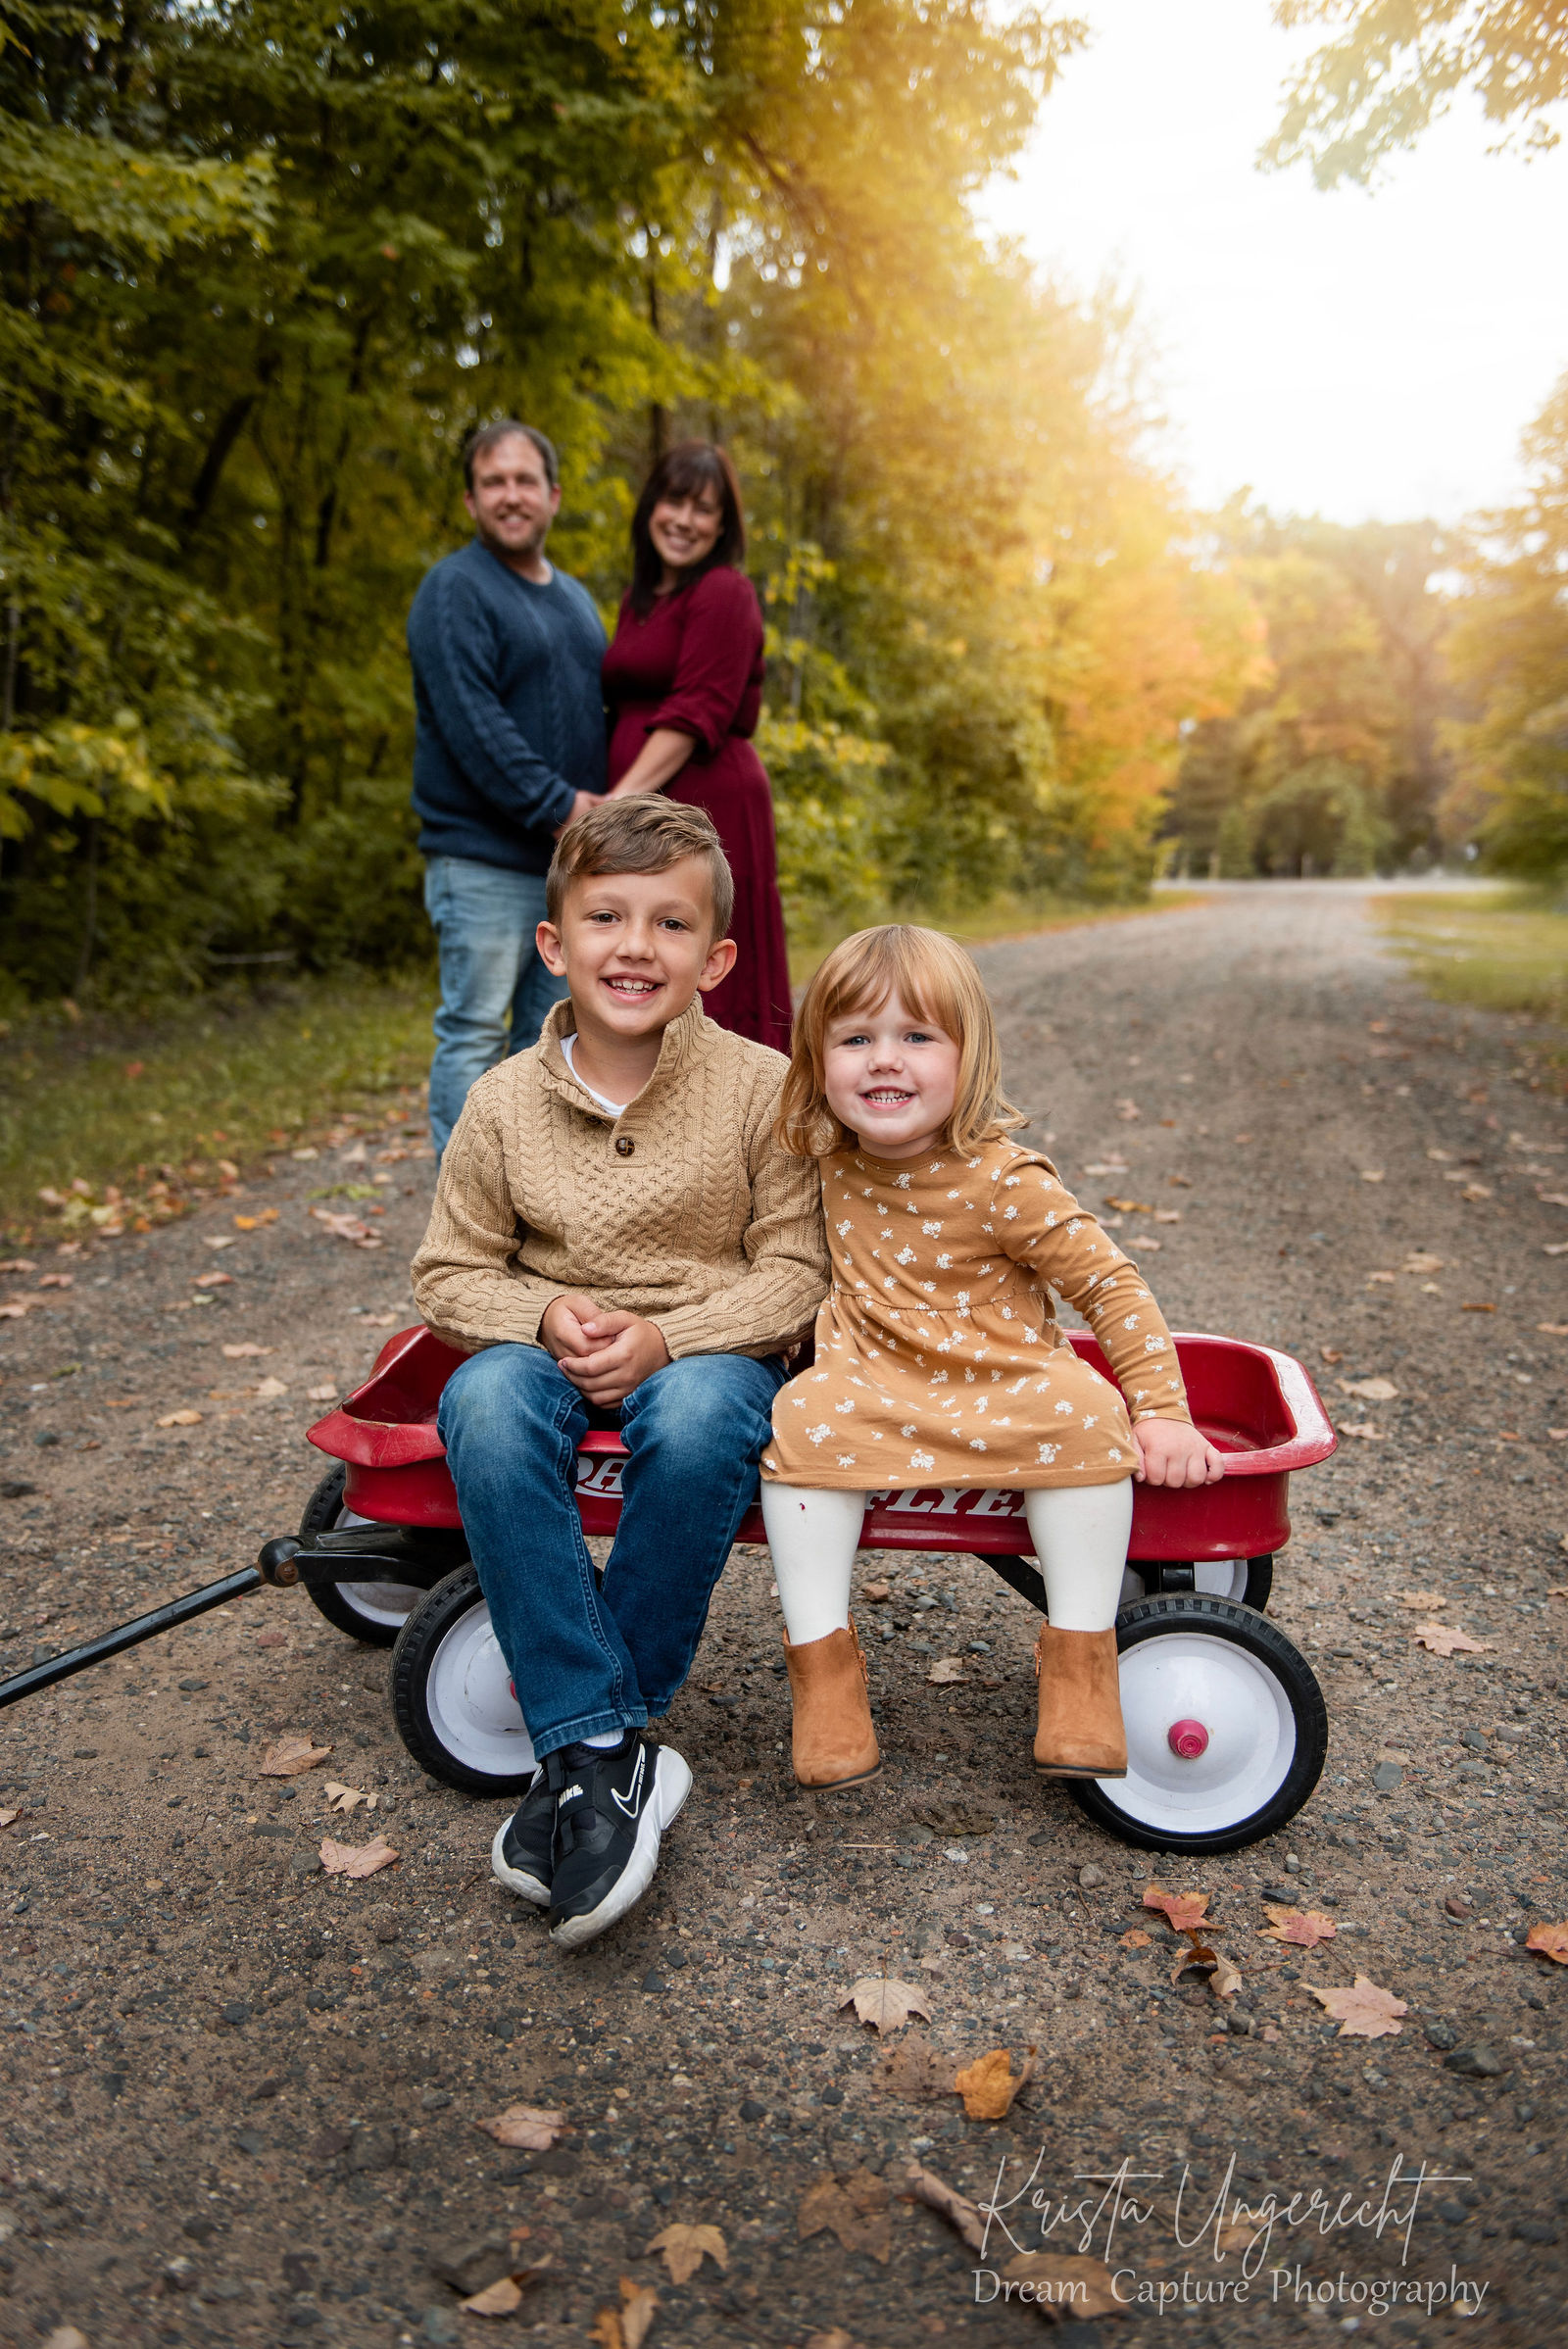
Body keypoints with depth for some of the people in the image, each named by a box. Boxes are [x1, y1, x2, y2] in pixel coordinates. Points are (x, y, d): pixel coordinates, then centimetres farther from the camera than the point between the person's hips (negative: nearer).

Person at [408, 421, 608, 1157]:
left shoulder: (573, 598, 20)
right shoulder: (454, 590, -6)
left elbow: (596, 710, 24)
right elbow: (472, 722, -17)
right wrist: (557, 805, -21)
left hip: (569, 860, 8)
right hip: (484, 858, -8)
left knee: (548, 1033, 12)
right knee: (474, 1031, -5)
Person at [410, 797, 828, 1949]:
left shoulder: (762, 1086, -6)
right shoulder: (506, 1099, -1)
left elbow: (794, 1269, -6)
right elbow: (452, 1272, 6)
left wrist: (666, 1335, -21)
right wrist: (548, 1316, -15)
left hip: (711, 1350, -2)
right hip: (553, 1353, 2)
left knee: (701, 1413, -37)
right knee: (486, 1402, -33)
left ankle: (585, 1747, -18)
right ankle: (601, 1744, -25)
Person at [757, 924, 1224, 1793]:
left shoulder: (1004, 1181, -17)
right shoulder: (830, 1159, -3)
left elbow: (1111, 1284, -12)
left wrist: (1162, 1412, -16)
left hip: (1001, 1391, -2)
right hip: (874, 1386, 3)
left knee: (1083, 1412, -31)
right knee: (805, 1416, -27)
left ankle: (1079, 1655, -15)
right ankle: (821, 1656, -14)